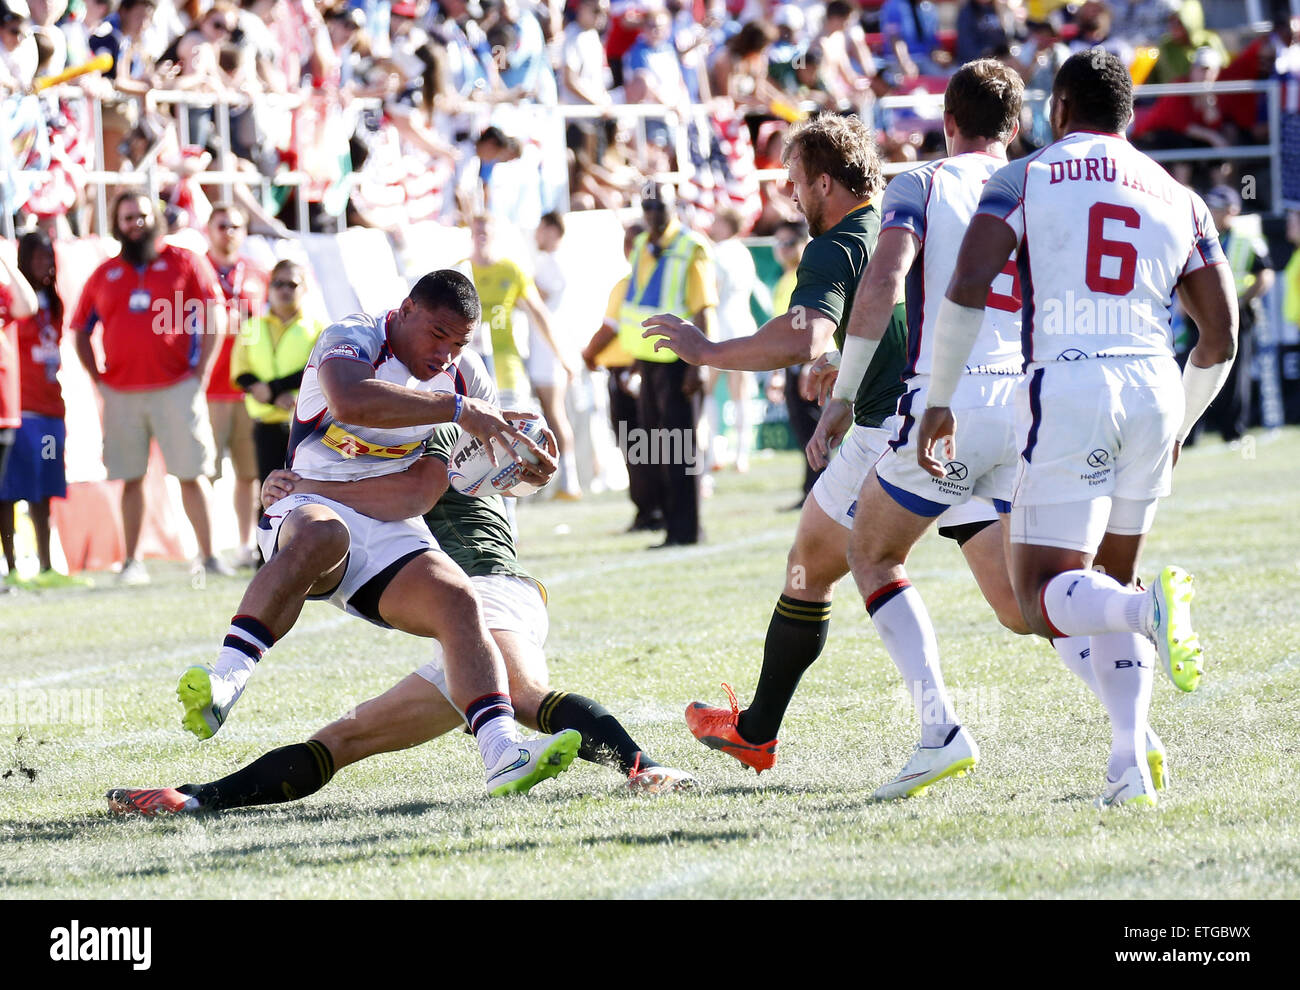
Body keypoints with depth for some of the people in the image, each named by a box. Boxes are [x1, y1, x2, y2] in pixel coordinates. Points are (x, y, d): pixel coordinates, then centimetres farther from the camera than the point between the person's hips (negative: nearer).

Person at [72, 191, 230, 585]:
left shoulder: (185, 263, 6)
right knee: (131, 478, 4)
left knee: (192, 474, -3)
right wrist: (98, 380, 7)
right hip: (121, 395, 2)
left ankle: (209, 556, 0)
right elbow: (81, 333, 18)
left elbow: (215, 318, 3)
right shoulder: (103, 276, 13)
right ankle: (132, 562, 8)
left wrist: (200, 373, -4)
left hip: (176, 388, -2)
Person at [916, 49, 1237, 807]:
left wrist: (939, 398, 3)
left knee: (1048, 599, 0)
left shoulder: (1024, 180, 7)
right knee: (1111, 578, 20)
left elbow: (967, 289, -6)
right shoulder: (1179, 200, 17)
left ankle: (1151, 606, -35)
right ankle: (1131, 764, 4)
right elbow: (1221, 339, 17)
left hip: (1067, 389, -4)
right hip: (1153, 388, 4)